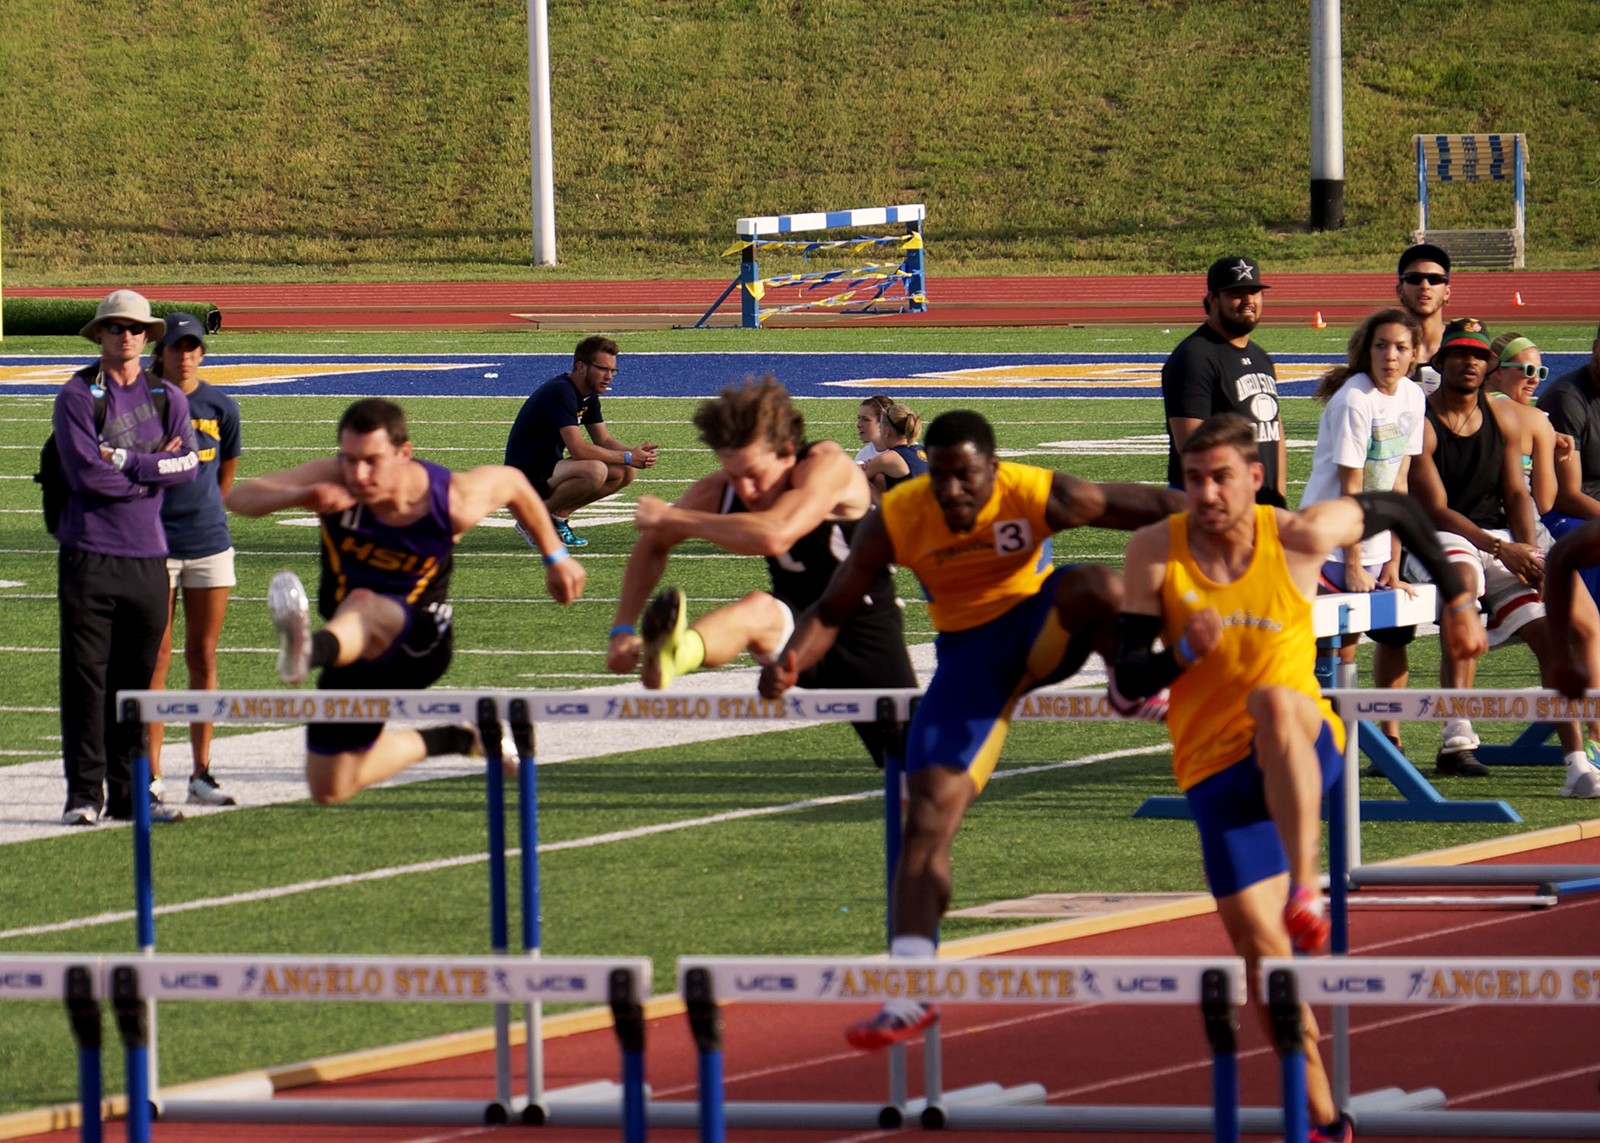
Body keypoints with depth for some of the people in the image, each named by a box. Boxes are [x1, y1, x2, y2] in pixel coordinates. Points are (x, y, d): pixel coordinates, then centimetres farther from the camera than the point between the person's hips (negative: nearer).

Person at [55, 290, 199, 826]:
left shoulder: (169, 398, 12)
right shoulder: (76, 396, -1)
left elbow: (188, 464, -1)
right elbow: (85, 473, -12)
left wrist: (126, 462, -11)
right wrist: (154, 468, -4)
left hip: (148, 554, 4)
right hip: (89, 555, -4)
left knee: (136, 677, 6)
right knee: (86, 675, -5)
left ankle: (127, 790, 11)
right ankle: (84, 791, -2)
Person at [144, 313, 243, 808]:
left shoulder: (220, 408, 3)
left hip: (209, 542, 3)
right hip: (154, 543, -3)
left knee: (204, 657, 5)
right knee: (156, 659, -2)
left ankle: (201, 773, 10)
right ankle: (151, 773, 1)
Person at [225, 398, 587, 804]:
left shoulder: (454, 501, -19)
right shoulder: (335, 481, -17)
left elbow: (513, 484, 4)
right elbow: (238, 498, -22)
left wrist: (555, 557, 14)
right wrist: (302, 495, -41)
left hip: (419, 643, -5)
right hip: (354, 647, 5)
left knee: (363, 607, -41)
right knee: (330, 789, 12)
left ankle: (311, 652, -77)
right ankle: (451, 738, 31)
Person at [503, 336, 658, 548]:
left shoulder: (588, 395, 9)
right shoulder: (560, 392, -22)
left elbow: (603, 440, 12)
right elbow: (578, 449, -28)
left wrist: (635, 453, -9)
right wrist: (627, 457, -22)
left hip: (550, 470, 10)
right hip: (527, 473, -10)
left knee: (623, 473, 0)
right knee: (595, 471, -33)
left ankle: (558, 515, 5)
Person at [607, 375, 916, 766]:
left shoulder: (828, 466, -25)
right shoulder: (717, 493, -8)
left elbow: (774, 535, -42)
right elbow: (653, 545, 8)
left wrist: (672, 517, -35)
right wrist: (623, 628, -5)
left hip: (868, 638, -1)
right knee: (755, 610, -36)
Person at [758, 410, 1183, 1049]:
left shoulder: (1039, 497, -23)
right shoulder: (896, 521, -18)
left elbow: (1155, 508, -18)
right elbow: (833, 610, -11)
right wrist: (792, 661, -31)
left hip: (1042, 628, -1)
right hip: (968, 655, 1)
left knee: (1097, 588, -38)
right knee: (926, 818, -10)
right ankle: (909, 992, -6)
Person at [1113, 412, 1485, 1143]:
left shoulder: (1299, 537, -9)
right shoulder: (1155, 553, -7)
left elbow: (1399, 510, 10)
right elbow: (1129, 681, -7)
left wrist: (1456, 599, 13)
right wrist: (1183, 652, -27)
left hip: (1304, 752, -3)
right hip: (1215, 768, 3)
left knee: (1274, 701, -38)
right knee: (1255, 937, -3)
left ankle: (1306, 892, -47)